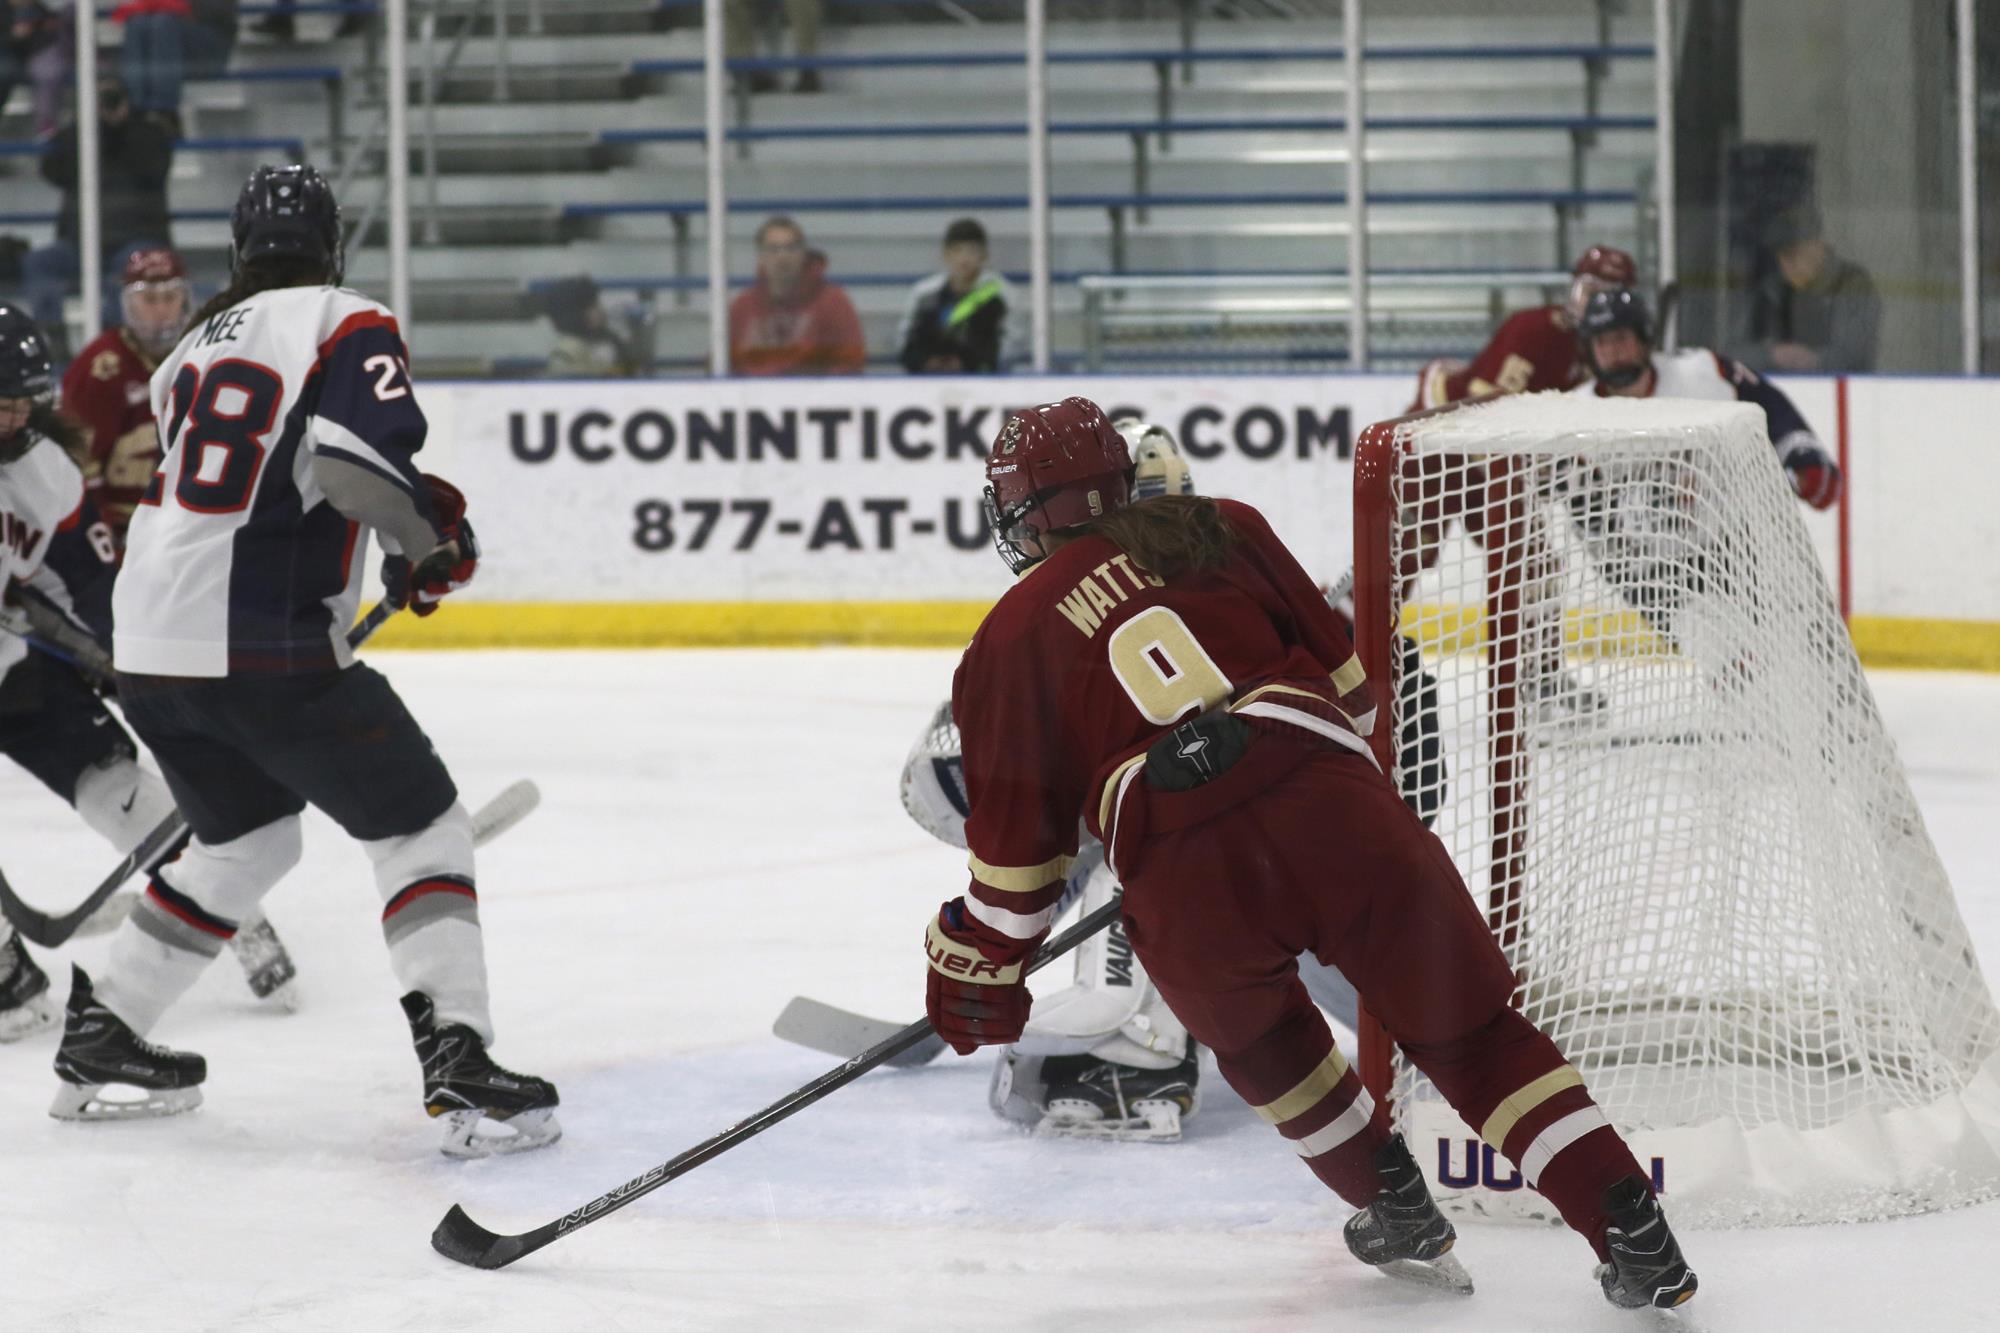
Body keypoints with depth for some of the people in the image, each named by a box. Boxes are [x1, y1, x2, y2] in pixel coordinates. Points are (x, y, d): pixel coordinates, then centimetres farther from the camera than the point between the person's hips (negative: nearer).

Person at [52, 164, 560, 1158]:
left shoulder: (198, 345, 19)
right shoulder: (348, 326, -4)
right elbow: (358, 451, -21)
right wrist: (424, 539, -5)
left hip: (145, 647, 7)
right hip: (264, 646, -7)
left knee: (247, 839, 26)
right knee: (421, 829, 1)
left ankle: (99, 1041, 31)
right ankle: (459, 1069, -12)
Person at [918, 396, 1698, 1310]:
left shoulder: (1010, 636, 18)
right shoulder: (1217, 530, 23)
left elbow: (1014, 834, 17)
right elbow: (1338, 669, 25)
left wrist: (979, 967, 29)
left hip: (1183, 872, -1)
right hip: (1329, 801, 1)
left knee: (1257, 1037, 31)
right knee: (1472, 1032, 8)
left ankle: (1398, 1211, 33)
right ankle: (1636, 1239, -1)